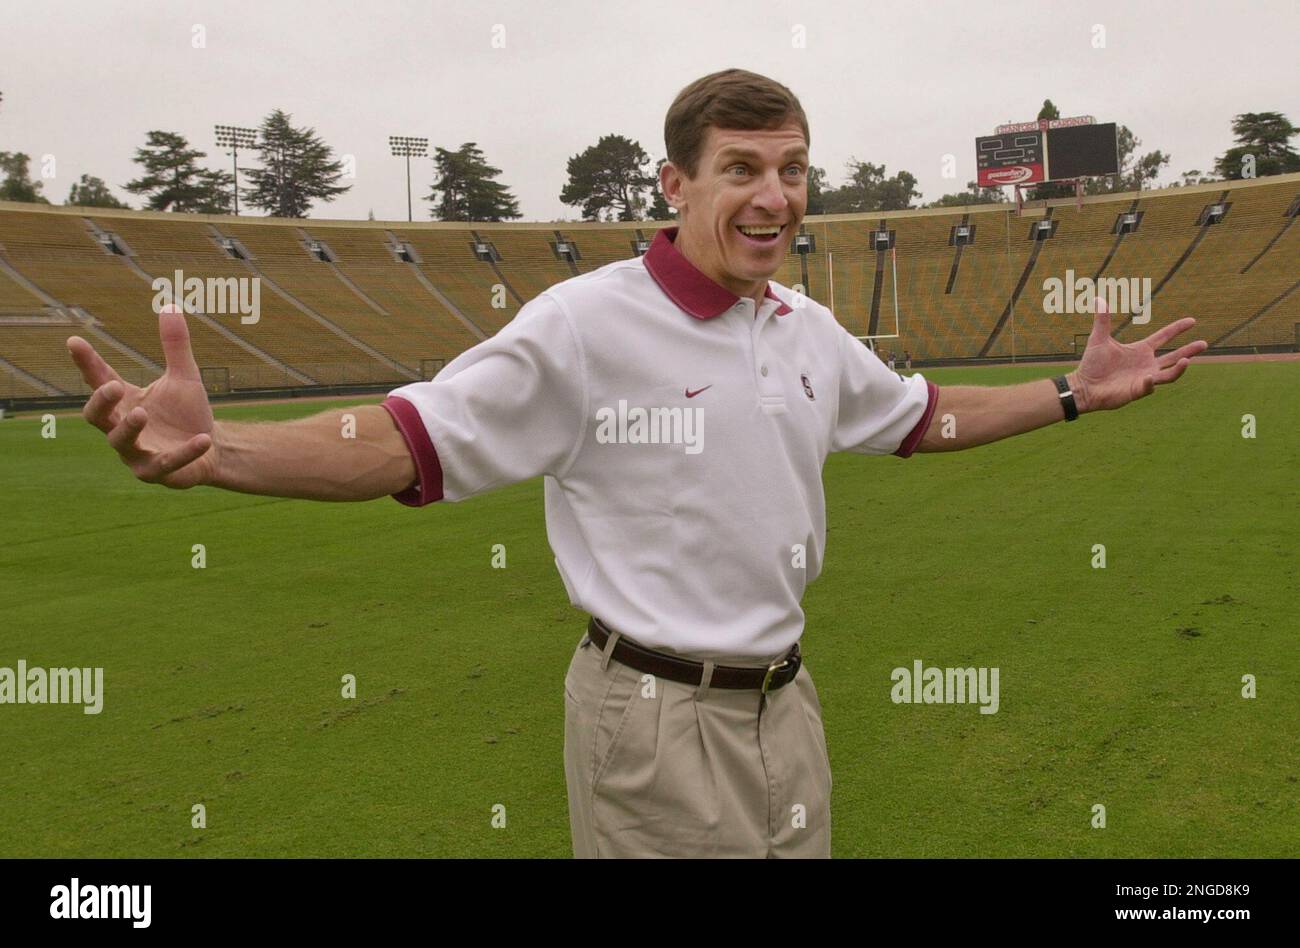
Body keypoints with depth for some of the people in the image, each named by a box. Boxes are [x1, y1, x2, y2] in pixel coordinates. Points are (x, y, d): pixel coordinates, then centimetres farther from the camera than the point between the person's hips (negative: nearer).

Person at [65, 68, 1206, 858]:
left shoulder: (810, 330, 6)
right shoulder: (585, 322, -16)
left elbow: (920, 416, 23)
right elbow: (409, 443, -21)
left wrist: (1076, 393, 18)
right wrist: (216, 451, -36)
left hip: (785, 701, 7)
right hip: (657, 722, -7)